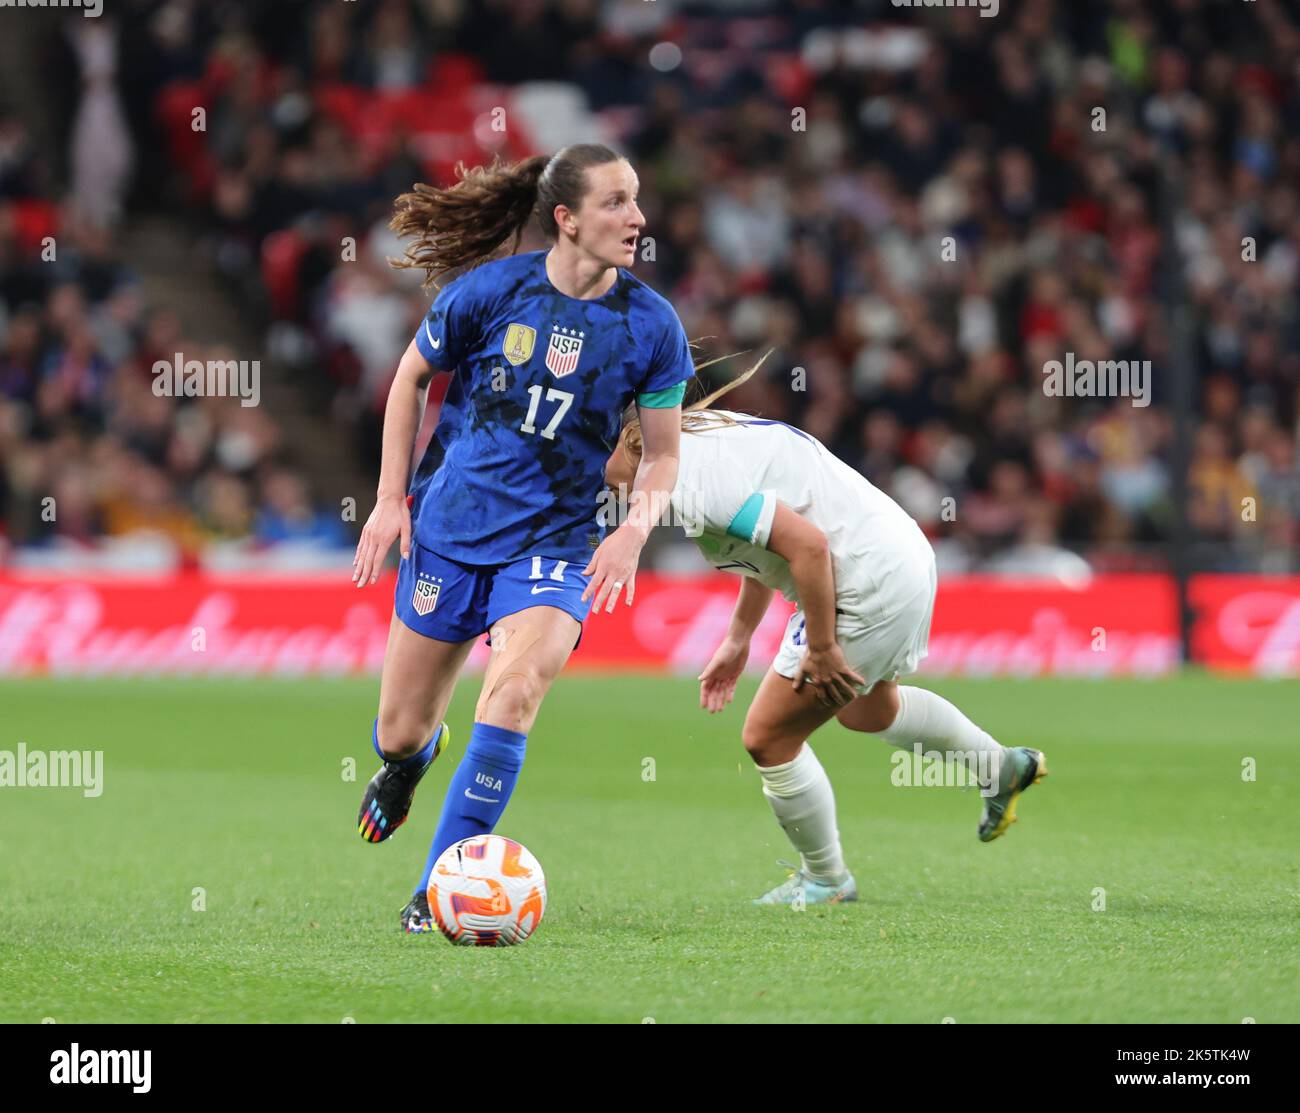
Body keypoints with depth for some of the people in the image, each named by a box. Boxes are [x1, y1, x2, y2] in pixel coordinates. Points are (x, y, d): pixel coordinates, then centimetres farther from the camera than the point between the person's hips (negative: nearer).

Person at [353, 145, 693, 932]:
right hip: (448, 530, 1)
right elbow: (414, 376, 7)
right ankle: (410, 760, 50)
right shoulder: (491, 291, -9)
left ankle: (438, 894, -18)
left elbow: (663, 455, 2)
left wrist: (636, 527, -17)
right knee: (401, 732, 8)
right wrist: (391, 498, 2)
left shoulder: (652, 326, -7)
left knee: (519, 688, -27)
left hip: (556, 543, -1)